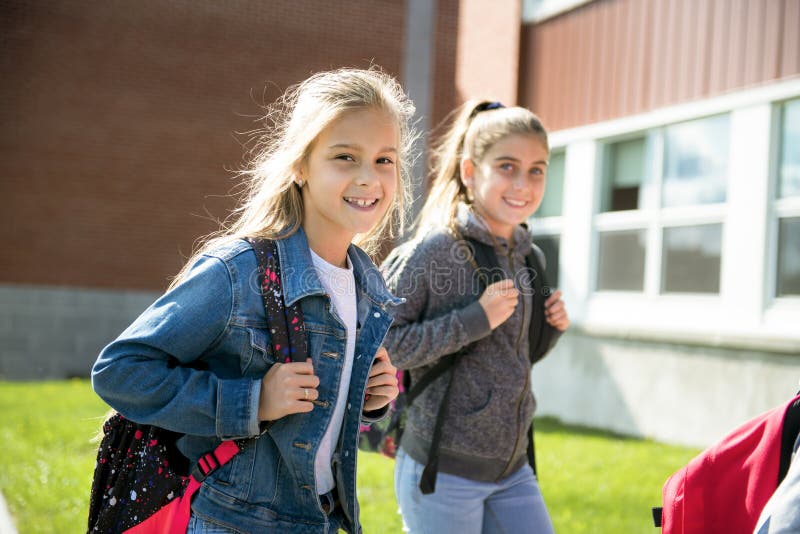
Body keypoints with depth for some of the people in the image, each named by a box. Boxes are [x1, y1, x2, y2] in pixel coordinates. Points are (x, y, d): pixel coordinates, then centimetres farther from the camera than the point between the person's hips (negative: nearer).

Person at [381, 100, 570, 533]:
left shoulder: (527, 256, 7)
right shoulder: (434, 249, -16)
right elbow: (375, 344, -22)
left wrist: (549, 328, -1)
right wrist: (475, 319, -24)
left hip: (513, 469, 7)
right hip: (443, 470, -7)